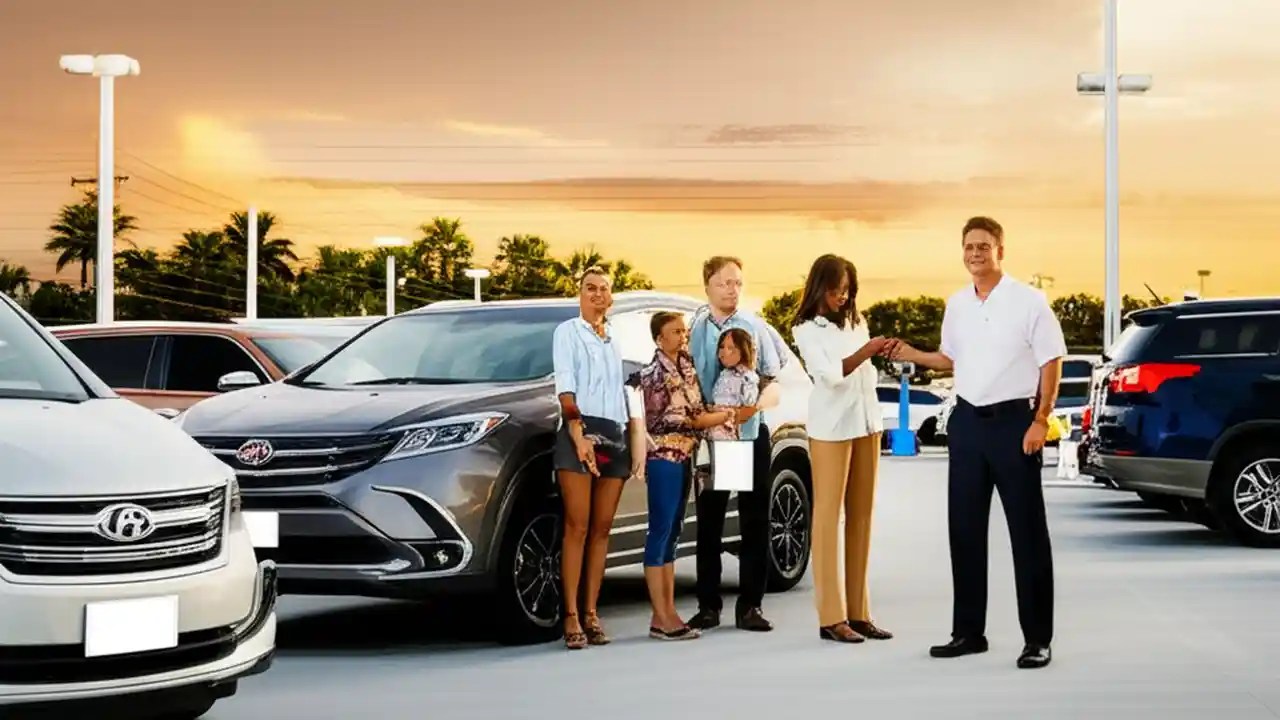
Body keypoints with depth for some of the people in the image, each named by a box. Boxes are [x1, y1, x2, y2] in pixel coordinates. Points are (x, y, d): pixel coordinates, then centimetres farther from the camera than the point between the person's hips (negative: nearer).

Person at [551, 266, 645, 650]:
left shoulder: (616, 341, 21)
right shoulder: (568, 331, 5)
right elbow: (565, 386, -6)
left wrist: (634, 441, 10)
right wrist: (579, 433, -18)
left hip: (614, 436, 5)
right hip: (580, 431, -5)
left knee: (602, 528, 2)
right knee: (577, 527, -9)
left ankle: (592, 613, 4)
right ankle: (572, 617, -10)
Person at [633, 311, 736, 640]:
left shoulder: (686, 363, 10)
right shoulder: (655, 373, -12)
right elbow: (669, 420, -13)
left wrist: (712, 414, 3)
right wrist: (717, 417, -6)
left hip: (683, 456, 8)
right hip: (664, 457, -8)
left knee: (671, 533, 8)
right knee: (660, 532, -8)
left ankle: (667, 612, 11)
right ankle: (661, 617, -8)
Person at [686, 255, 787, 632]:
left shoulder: (756, 327, 3)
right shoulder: (693, 329, 0)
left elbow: (773, 378, 4)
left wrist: (754, 406, -13)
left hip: (751, 433, 1)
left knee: (754, 522, 2)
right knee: (708, 522, 5)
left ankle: (750, 606, 9)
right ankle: (708, 606, 12)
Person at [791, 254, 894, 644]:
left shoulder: (856, 322, 15)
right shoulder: (806, 330, -2)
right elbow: (830, 374, -16)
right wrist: (866, 351, -29)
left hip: (867, 422, 6)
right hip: (831, 428, -6)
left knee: (861, 517, 5)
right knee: (828, 516, -5)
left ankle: (858, 611, 8)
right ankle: (832, 617, -6)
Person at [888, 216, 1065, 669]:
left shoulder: (1029, 301, -8)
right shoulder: (956, 305, 9)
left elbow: (1051, 363, -8)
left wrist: (1040, 421, -14)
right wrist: (911, 355, 3)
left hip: (1014, 420, -6)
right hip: (967, 421, 6)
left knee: (1027, 531, 0)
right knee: (964, 529, 9)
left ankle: (1037, 639, 5)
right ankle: (968, 632, 18)